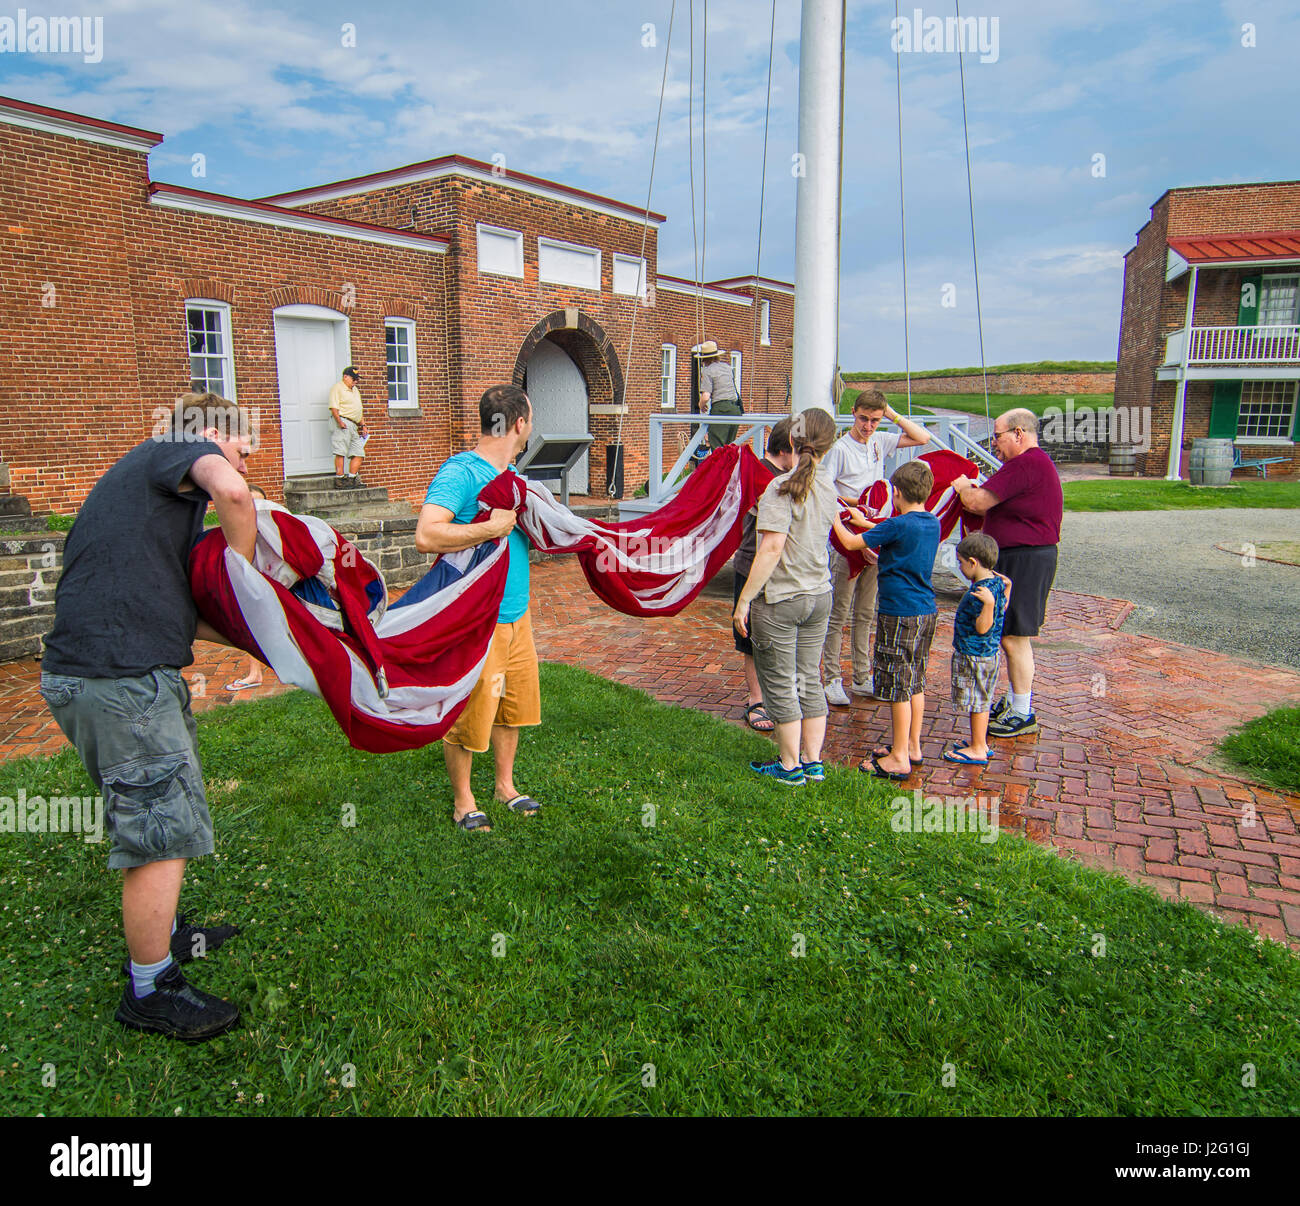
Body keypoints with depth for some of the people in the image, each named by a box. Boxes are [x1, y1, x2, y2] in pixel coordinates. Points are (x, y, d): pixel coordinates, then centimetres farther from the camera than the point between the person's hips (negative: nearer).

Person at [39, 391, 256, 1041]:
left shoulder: (141, 474, 28)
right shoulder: (183, 450, 1)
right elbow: (231, 491, -26)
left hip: (83, 670, 10)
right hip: (121, 677, -10)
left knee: (157, 822, 24)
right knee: (162, 833, -1)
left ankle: (162, 934, 40)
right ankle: (150, 992, 13)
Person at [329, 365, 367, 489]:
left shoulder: (355, 390, 25)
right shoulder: (337, 388, -2)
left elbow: (359, 410, 30)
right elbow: (334, 407, -13)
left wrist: (363, 425, 22)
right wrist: (340, 422, -23)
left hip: (354, 426, 9)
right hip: (343, 425, -9)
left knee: (359, 453, 4)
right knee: (340, 453, -10)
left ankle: (351, 479, 7)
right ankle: (339, 480, -10)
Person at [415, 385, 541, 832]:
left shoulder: (511, 473, 10)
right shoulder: (460, 472, -18)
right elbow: (426, 536, -31)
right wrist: (492, 527, -26)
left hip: (516, 613, 9)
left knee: (513, 703, 19)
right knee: (468, 712, 6)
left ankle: (505, 784, 37)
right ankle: (462, 801, 25)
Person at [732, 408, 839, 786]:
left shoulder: (781, 488, -17)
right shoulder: (827, 489, 5)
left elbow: (772, 548, -23)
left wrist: (744, 599, -18)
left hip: (779, 600, -7)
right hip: (819, 598, 7)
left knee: (780, 684, 5)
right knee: (809, 680, 15)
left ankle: (789, 766, 15)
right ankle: (813, 762, 23)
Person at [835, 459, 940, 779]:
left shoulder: (897, 525, -17)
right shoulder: (932, 523, 7)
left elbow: (851, 543, -10)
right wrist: (866, 523, 35)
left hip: (900, 613, -8)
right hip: (926, 610, 8)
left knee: (898, 685, -2)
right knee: (915, 682, 16)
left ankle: (899, 759, 5)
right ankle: (912, 747, 26)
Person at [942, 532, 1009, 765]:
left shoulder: (980, 593, -26)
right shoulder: (997, 582, 4)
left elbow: (983, 628, -27)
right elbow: (1002, 611, 18)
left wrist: (989, 603, -39)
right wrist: (1007, 588, 22)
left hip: (975, 656, -10)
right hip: (989, 652, 10)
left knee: (977, 702, 0)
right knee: (981, 701, 20)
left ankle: (978, 750, 10)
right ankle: (980, 742, 31)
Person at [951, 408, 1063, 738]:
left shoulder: (1025, 464, -19)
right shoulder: (1038, 462, 18)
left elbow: (978, 502, -19)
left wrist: (963, 486, 1)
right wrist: (975, 491, 6)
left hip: (1024, 560, -11)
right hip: (1020, 557, 11)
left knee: (1015, 638, -5)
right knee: (1012, 637, 18)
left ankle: (1022, 715, 5)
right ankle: (1014, 702, 30)